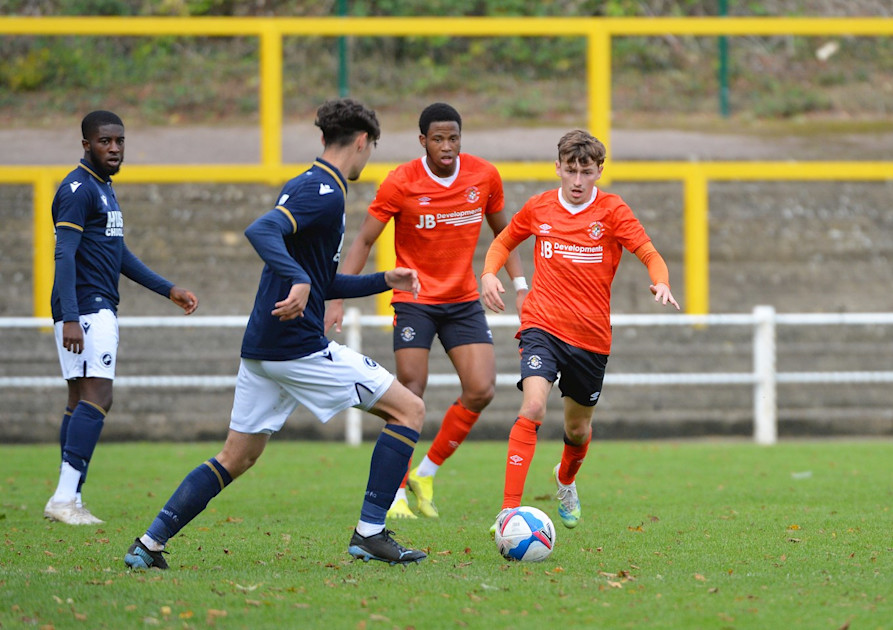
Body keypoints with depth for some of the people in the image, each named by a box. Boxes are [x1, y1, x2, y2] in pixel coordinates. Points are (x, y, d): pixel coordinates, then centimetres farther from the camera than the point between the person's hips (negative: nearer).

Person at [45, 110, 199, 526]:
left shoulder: (104, 189, 19)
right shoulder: (78, 189, -12)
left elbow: (119, 254, 29)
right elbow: (65, 255, -20)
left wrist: (168, 290, 29)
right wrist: (70, 318, -28)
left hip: (101, 309, 10)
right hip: (84, 310, -10)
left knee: (81, 402, 8)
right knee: (96, 398, -17)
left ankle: (68, 501, 9)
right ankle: (65, 498, -20)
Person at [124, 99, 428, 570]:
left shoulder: (308, 186, 19)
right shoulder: (324, 191, -11)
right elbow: (261, 231, -28)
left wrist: (384, 281, 29)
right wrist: (298, 280, -39)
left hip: (261, 348, 10)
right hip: (299, 348, -10)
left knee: (237, 457, 14)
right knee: (409, 410, -1)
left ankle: (149, 545, 8)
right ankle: (370, 533, -5)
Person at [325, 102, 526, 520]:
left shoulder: (485, 177, -3)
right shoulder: (401, 183, -12)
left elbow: (502, 232, 13)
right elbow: (364, 240, -7)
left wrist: (520, 285, 6)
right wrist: (339, 299, -15)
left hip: (464, 301, 3)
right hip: (414, 301, -3)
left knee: (481, 391, -9)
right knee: (411, 394, -10)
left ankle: (426, 474, 9)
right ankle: (396, 490, 4)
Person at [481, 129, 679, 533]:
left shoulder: (612, 211, -3)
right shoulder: (539, 207, 3)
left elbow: (651, 256, -8)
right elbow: (504, 242, 19)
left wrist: (660, 284, -30)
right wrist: (489, 274, 0)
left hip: (591, 336, 1)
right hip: (542, 325, -1)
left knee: (578, 428, 15)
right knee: (533, 407, -24)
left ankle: (566, 479, 52)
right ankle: (509, 510, -28)